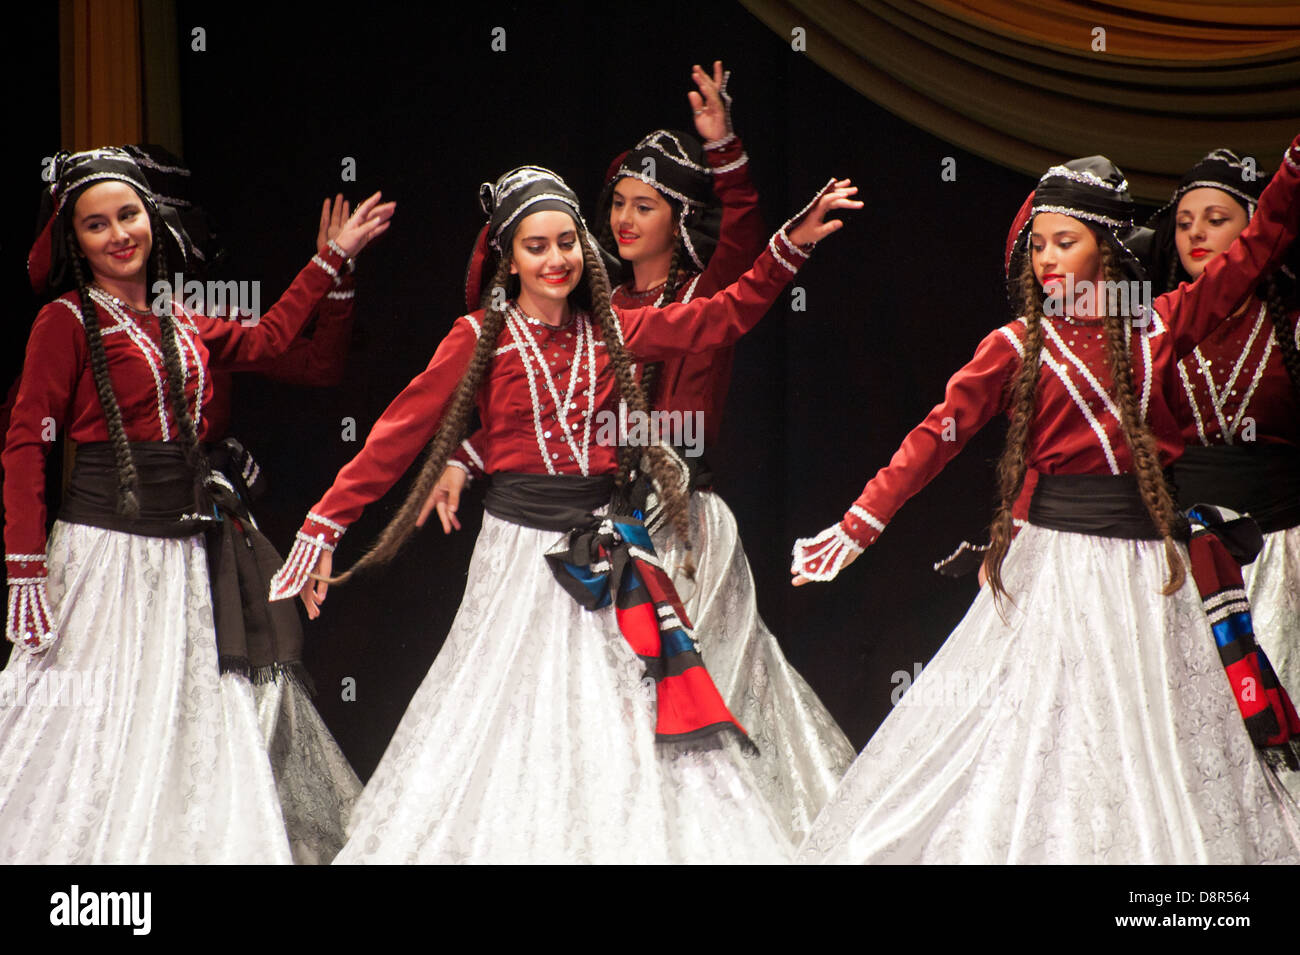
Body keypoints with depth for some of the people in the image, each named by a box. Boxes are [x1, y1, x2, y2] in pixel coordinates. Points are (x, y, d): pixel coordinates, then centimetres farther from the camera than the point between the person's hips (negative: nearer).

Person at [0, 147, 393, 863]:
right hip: (101, 553, -6)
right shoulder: (66, 321, -4)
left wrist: (333, 257, 32)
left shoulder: (182, 324, 13)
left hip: (181, 555, 6)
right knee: (93, 729, -5)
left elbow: (268, 337, 30)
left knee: (190, 733, 6)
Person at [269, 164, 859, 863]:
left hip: (602, 554, 4)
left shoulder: (610, 332, 8)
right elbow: (401, 433, -4)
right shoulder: (482, 338, -3)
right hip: (520, 552, -3)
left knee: (618, 733, 4)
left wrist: (792, 244, 2)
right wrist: (325, 526, -9)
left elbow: (726, 315, 12)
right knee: (514, 727, 0)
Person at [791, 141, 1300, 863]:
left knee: (1147, 749, 7)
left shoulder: (1160, 327, 5)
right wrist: (859, 526, -12)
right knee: (1036, 740, 0)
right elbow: (935, 437, -5)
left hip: (1144, 560, 2)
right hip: (1054, 555, -2)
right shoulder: (1018, 345, 1)